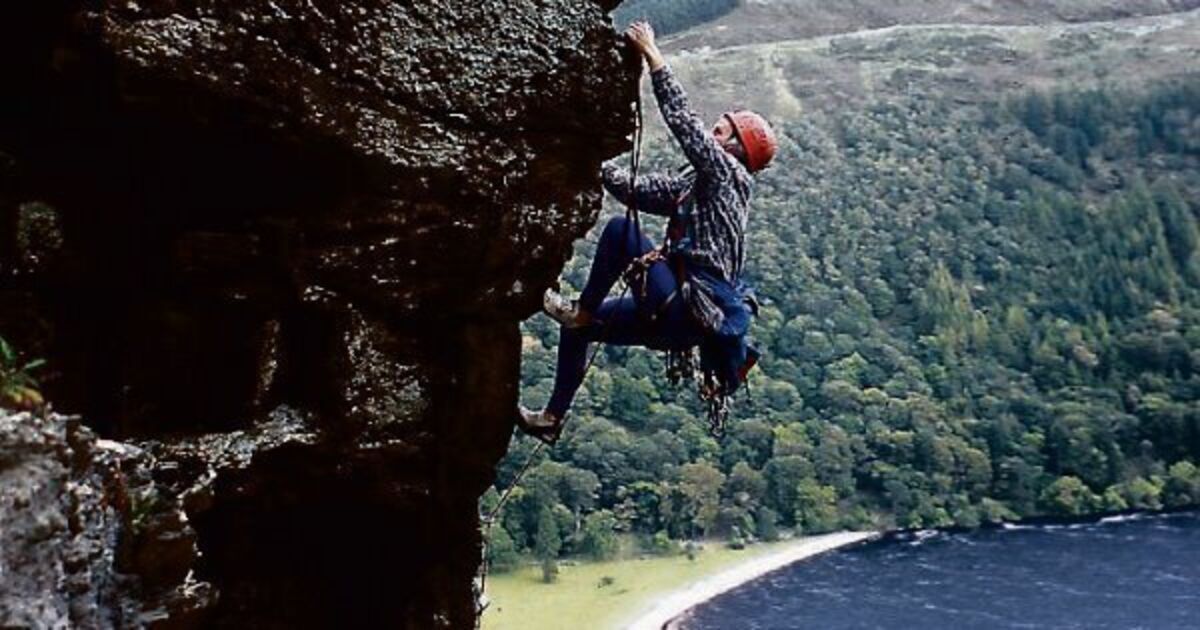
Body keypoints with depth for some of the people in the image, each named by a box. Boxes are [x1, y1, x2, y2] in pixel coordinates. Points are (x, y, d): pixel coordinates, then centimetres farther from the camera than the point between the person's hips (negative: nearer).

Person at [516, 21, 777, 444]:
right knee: (577, 327, 15)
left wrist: (652, 55, -13)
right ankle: (552, 419, 21)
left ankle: (581, 310, -4)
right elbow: (634, 190, 17)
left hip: (690, 311, -9)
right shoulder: (694, 185, 19)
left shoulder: (726, 173, -5)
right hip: (680, 314, 9)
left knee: (621, 231, -19)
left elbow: (682, 119, -16)